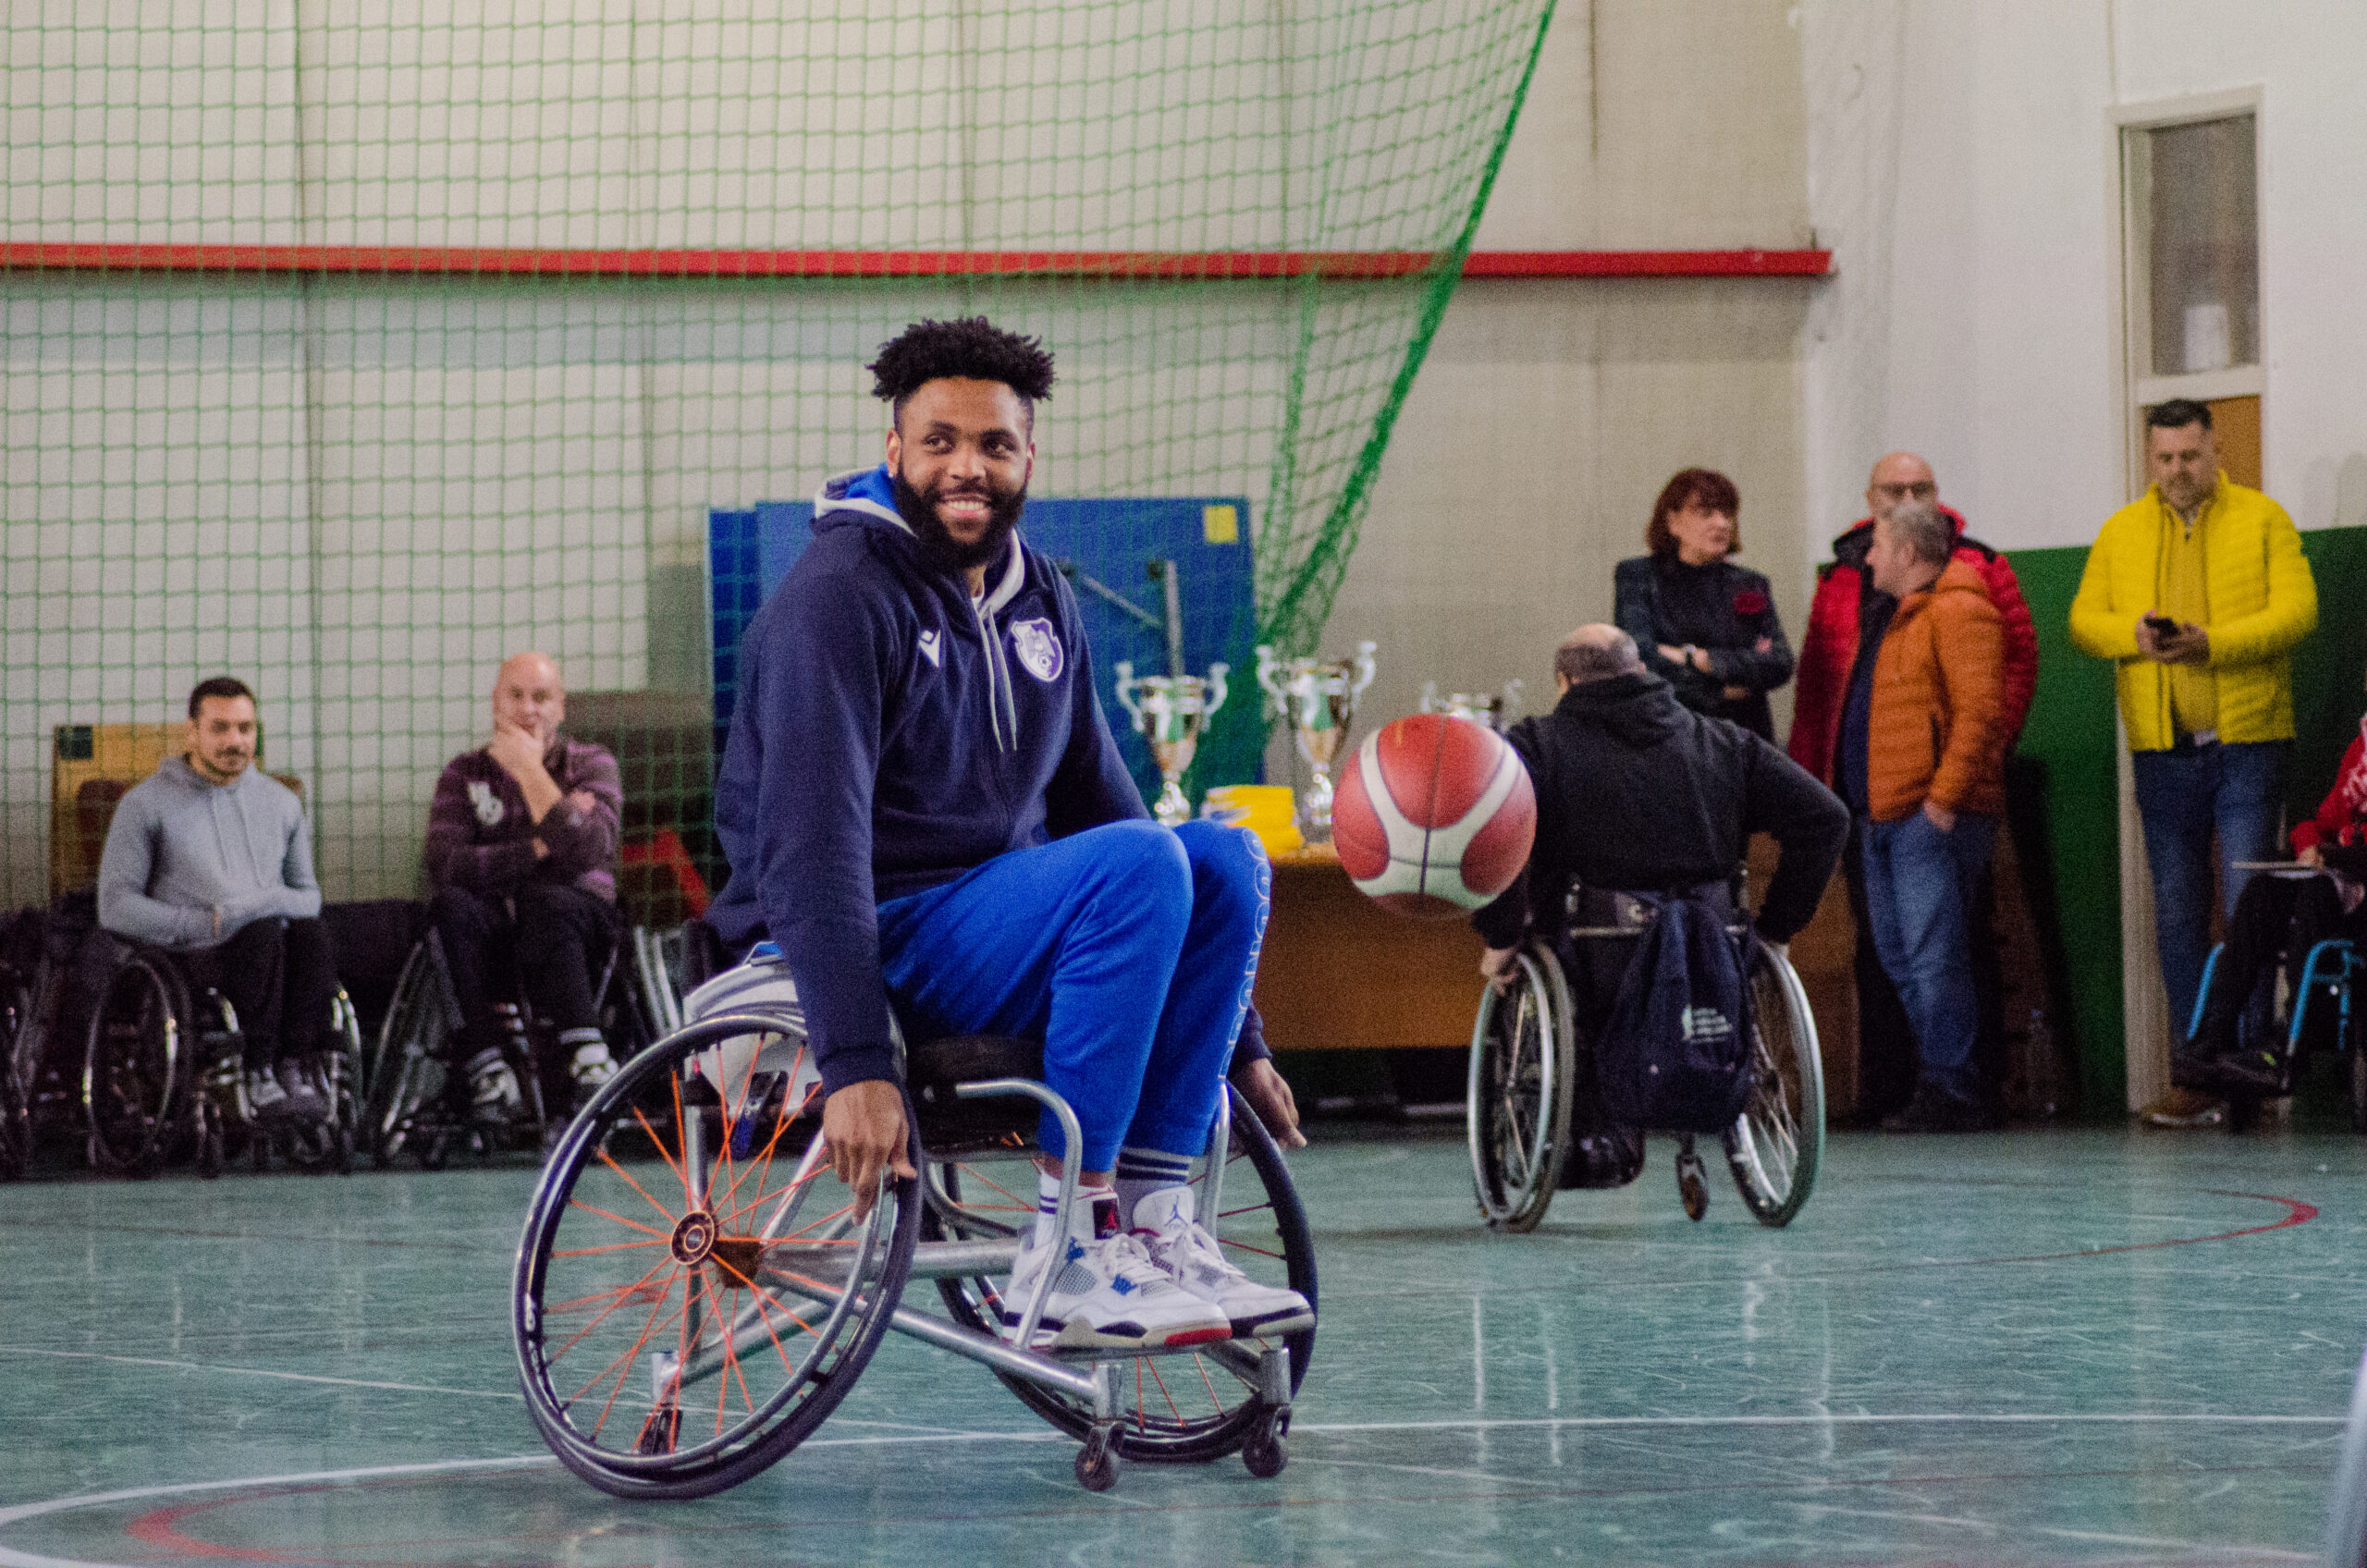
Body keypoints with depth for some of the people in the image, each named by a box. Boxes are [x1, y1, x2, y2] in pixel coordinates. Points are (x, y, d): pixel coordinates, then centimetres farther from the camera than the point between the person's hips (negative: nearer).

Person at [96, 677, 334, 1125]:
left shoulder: (281, 802, 21)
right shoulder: (147, 803, 8)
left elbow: (307, 894, 25)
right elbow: (116, 907, 1)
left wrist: (276, 903, -2)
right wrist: (205, 925, -11)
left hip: (271, 954, 3)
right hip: (191, 960, -3)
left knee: (311, 932, -33)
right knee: (263, 933, -37)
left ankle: (293, 1070, -33)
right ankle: (258, 1079, -32)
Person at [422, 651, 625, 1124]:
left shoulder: (590, 765, 7)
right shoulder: (464, 774, 11)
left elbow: (586, 851, -14)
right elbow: (444, 865, -8)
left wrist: (530, 769, -11)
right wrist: (539, 849, -12)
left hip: (576, 927, -1)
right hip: (492, 929, 2)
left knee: (545, 904, -36)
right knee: (451, 906, -32)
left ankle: (588, 1060, -47)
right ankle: (485, 1069, -36)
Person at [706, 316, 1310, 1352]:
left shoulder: (1041, 603, 12)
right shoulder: (838, 597, -13)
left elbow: (1099, 802, 19)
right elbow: (813, 846, -23)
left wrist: (1236, 1035, 15)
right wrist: (856, 1064, -34)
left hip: (992, 923, 8)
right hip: (868, 949, -8)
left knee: (1225, 859, -12)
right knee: (1140, 864, -27)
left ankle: (1152, 1224, -15)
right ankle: (1064, 1259, -26)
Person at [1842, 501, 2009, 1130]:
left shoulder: (1957, 611, -9)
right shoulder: (1898, 617, 23)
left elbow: (1980, 710, -19)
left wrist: (1945, 796, -22)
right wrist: (1861, 805, 19)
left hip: (1932, 816, -10)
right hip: (1884, 816, 10)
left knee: (1933, 954, -12)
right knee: (1899, 955, 9)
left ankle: (1949, 1091, -11)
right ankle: (1936, 1080, 13)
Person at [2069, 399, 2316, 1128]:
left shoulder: (2262, 519, 3)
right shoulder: (2122, 532, 12)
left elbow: (2296, 609, -7)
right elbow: (2083, 618, 8)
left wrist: (2212, 643, -19)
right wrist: (2134, 634, -13)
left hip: (2247, 740, -3)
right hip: (2162, 745, 3)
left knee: (2248, 905, -8)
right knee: (2177, 909, 5)